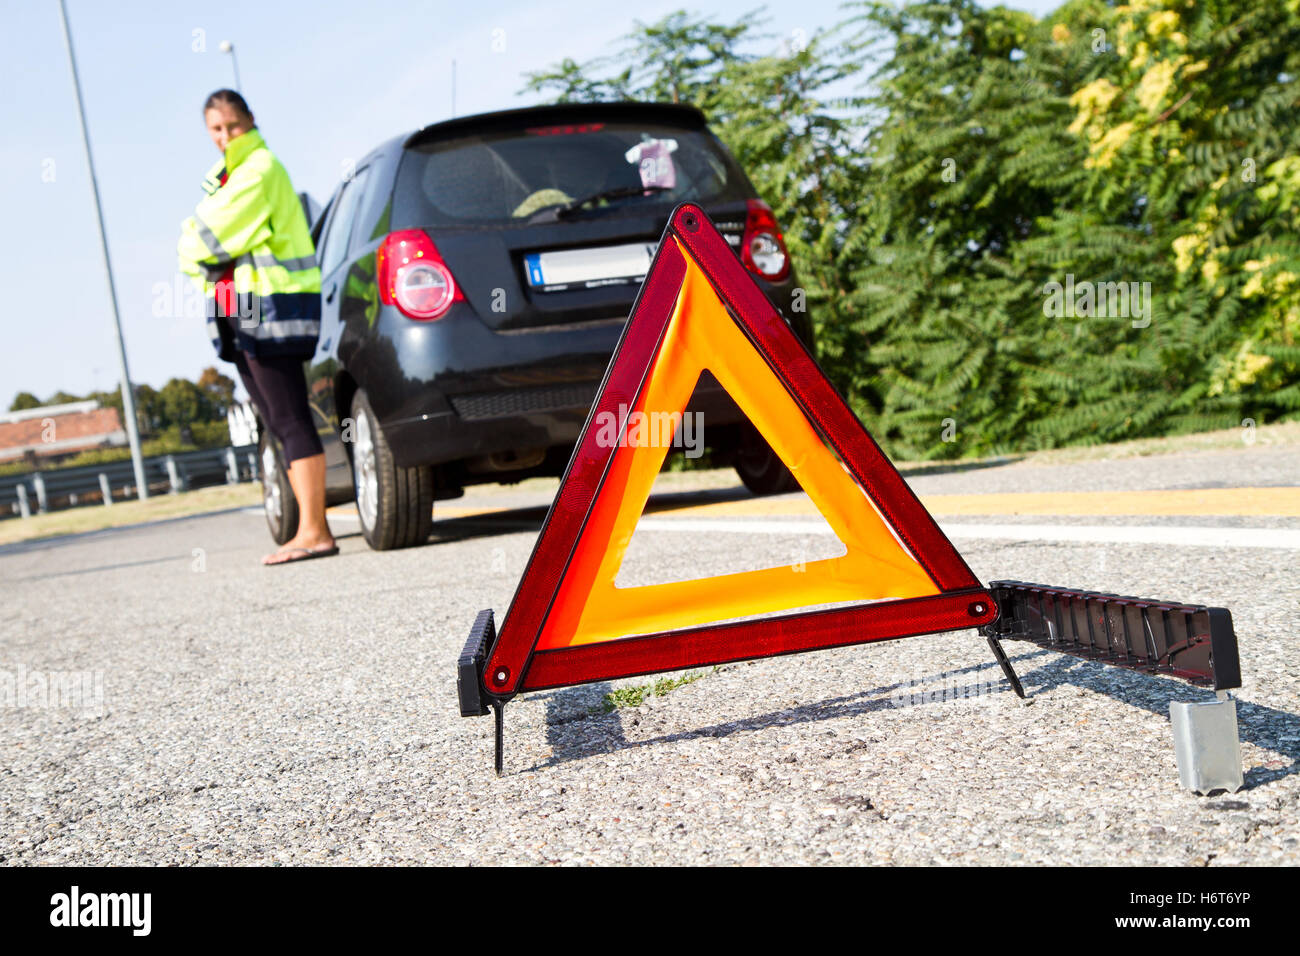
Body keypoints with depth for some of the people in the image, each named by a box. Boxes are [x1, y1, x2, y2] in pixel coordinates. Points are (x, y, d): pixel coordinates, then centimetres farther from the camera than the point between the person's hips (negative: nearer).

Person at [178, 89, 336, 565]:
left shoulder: (260, 170, -9)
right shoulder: (225, 175, 21)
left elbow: (208, 238, -14)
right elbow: (190, 246, 16)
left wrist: (198, 247, 5)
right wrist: (208, 261, -3)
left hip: (273, 307, -10)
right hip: (241, 314, 10)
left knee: (291, 420, -11)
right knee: (279, 424, 8)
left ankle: (313, 532, -12)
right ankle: (312, 526, 11)